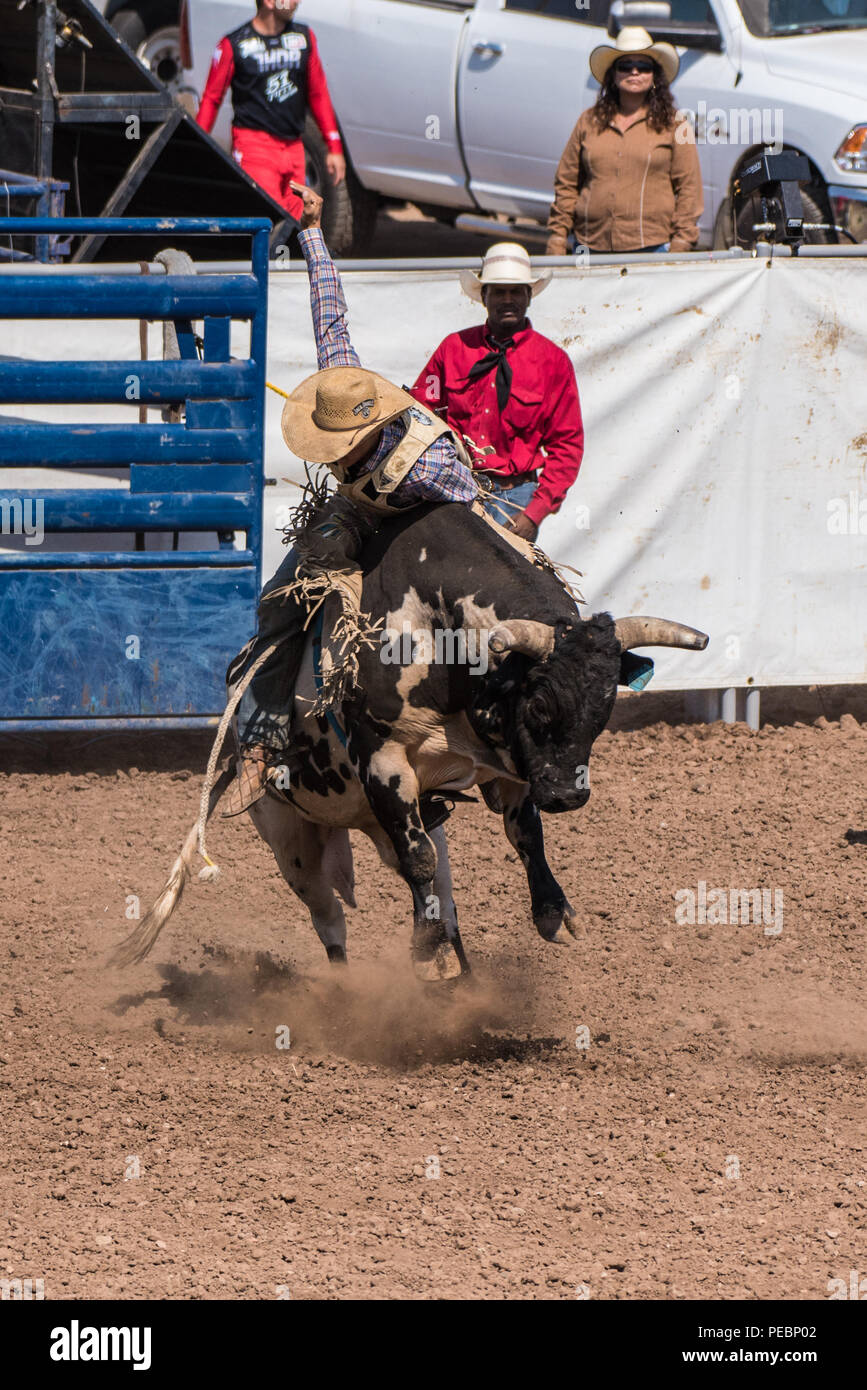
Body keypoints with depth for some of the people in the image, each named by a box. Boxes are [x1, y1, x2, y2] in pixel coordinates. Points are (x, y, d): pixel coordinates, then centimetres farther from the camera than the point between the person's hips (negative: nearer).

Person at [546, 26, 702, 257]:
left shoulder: (673, 125, 7)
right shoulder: (589, 122, 14)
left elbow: (688, 188, 5)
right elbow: (566, 184, 15)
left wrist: (681, 243, -3)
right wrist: (557, 241, 9)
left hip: (652, 246, -2)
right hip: (592, 245, 2)